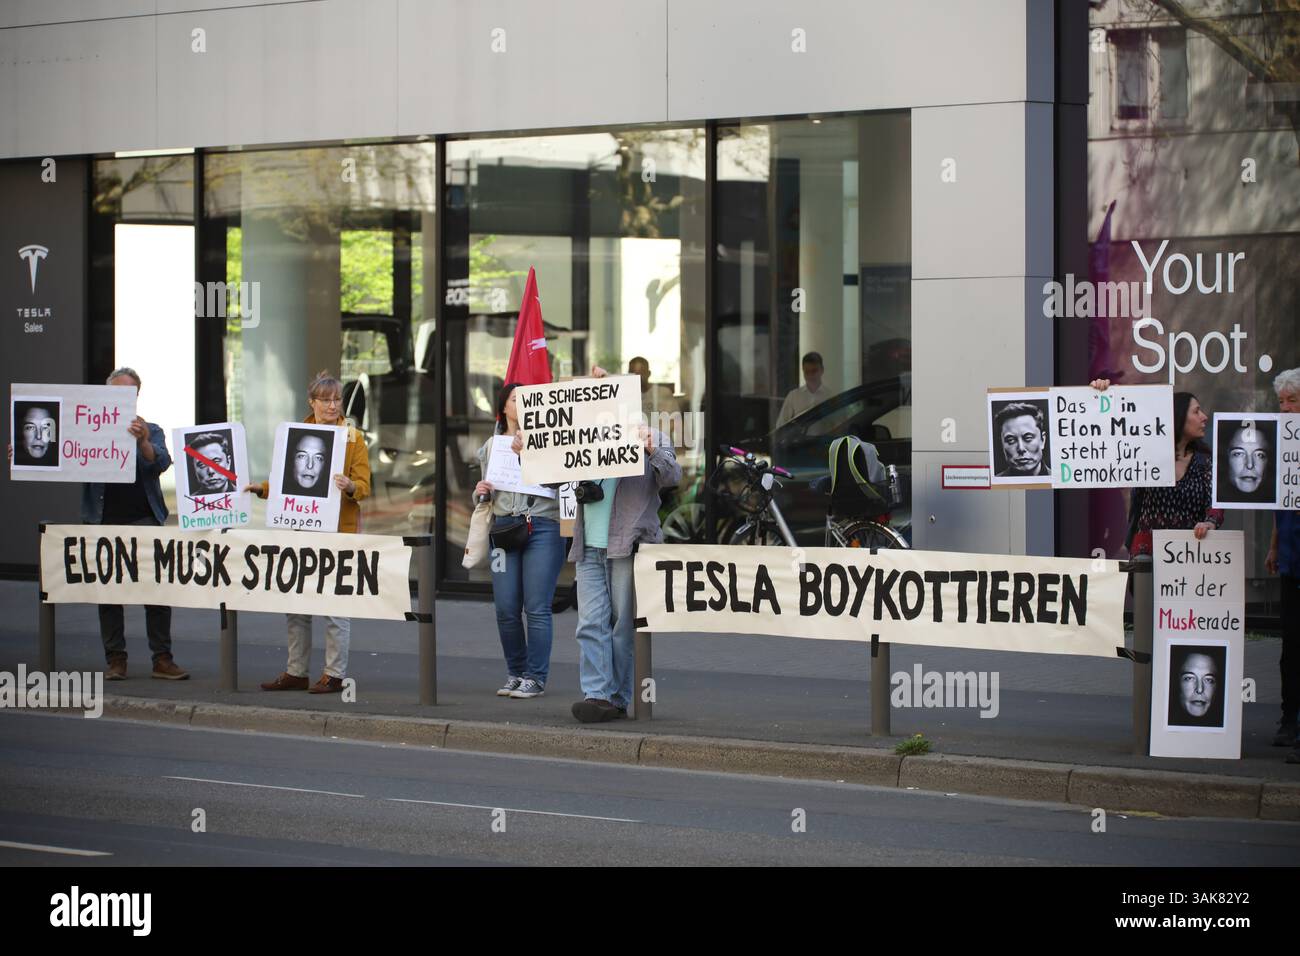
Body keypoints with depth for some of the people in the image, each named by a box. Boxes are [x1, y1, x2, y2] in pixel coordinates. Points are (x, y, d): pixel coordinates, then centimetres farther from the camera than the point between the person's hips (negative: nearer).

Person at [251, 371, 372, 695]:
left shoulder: (353, 437, -1)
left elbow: (364, 485, -7)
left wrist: (349, 486, -28)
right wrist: (261, 489, -2)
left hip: (338, 529, -5)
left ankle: (334, 674, 2)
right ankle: (295, 672, 17)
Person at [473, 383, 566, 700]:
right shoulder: (490, 446, 17)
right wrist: (480, 492, 2)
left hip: (542, 527, -4)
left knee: (537, 608, -7)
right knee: (506, 609, 1)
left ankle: (535, 677, -1)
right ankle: (515, 673, 15)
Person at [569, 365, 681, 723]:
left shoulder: (652, 438, 6)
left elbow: (672, 476, -3)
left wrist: (652, 452, -25)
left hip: (627, 546, -4)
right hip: (590, 547, 4)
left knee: (623, 624, 0)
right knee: (591, 624, -6)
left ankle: (617, 699, 4)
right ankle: (596, 694, -10)